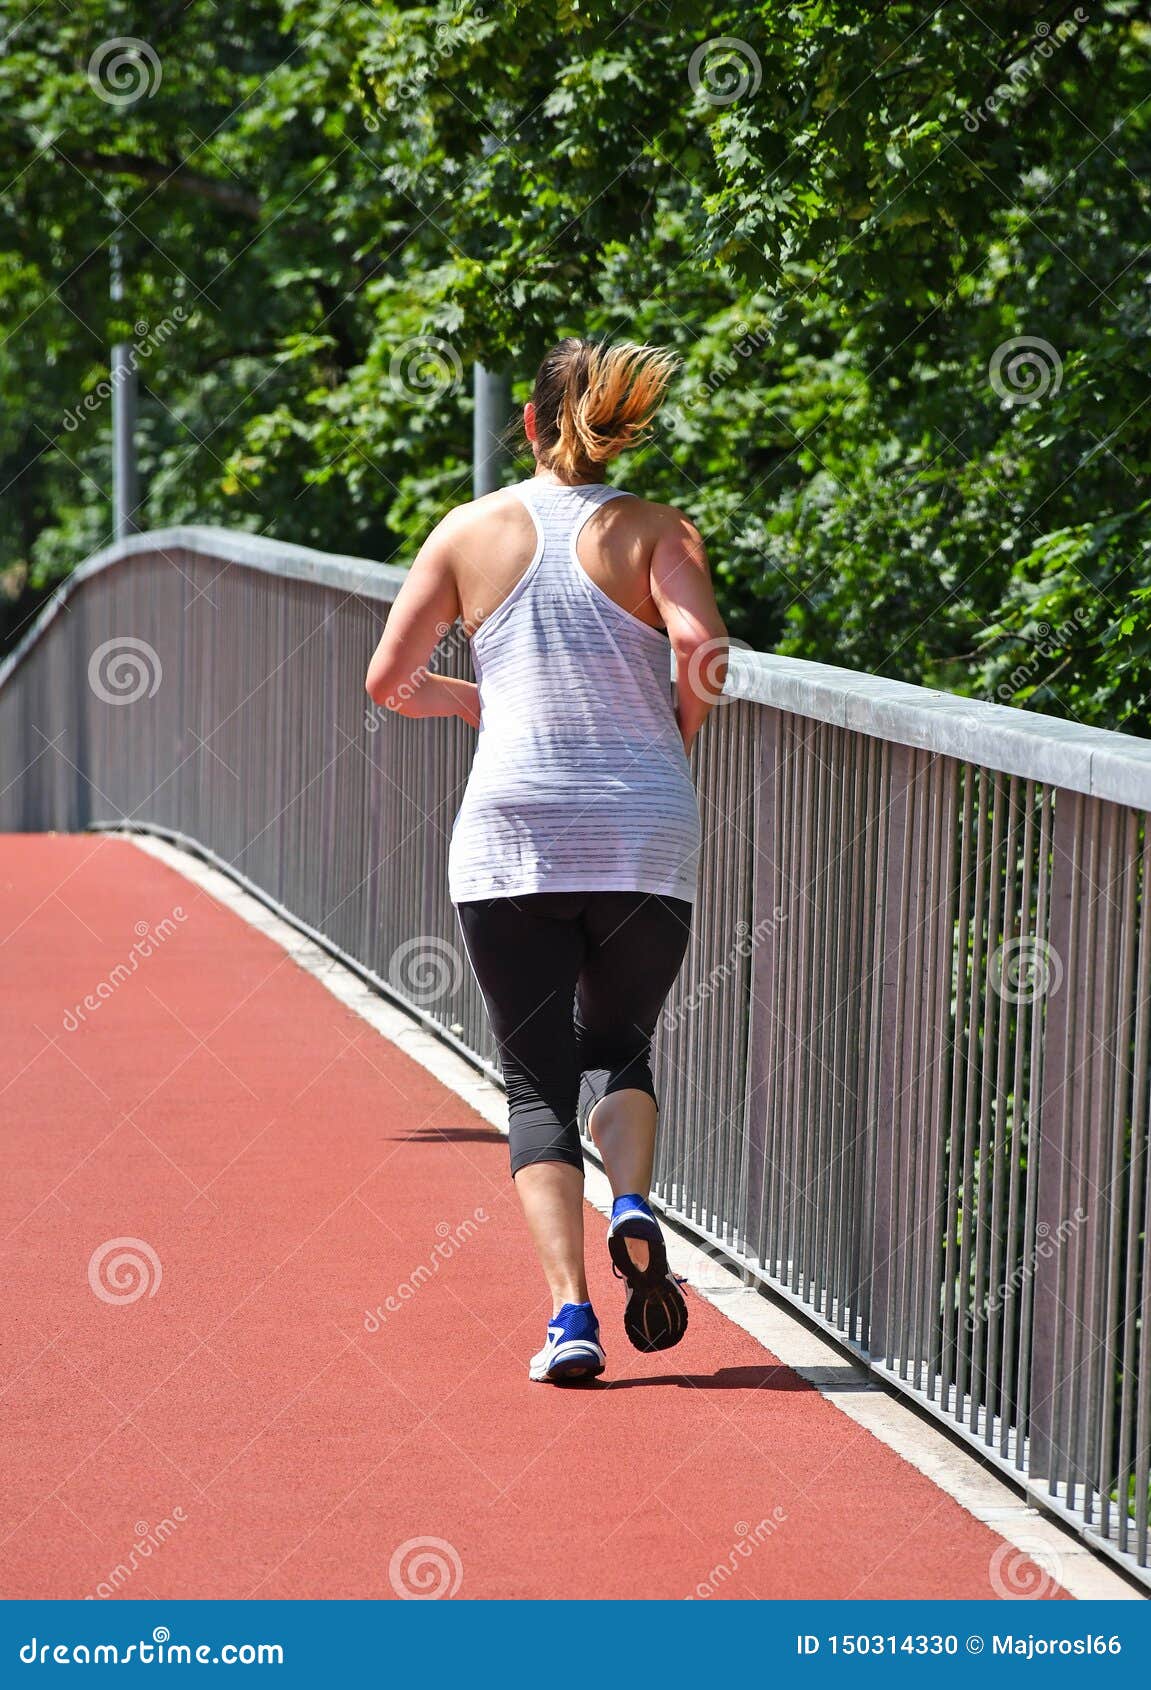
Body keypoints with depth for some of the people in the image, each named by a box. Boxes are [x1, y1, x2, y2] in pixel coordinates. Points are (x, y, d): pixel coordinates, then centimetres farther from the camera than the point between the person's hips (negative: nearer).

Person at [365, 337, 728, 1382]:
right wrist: (678, 735, 5)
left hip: (511, 834, 0)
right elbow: (704, 651, -15)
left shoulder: (472, 530, 7)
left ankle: (569, 1311, -9)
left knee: (538, 1080, 6)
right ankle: (633, 1208, -10)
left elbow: (389, 680, 7)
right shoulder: (656, 531, 2)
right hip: (648, 835, 0)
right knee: (619, 1044, 20)